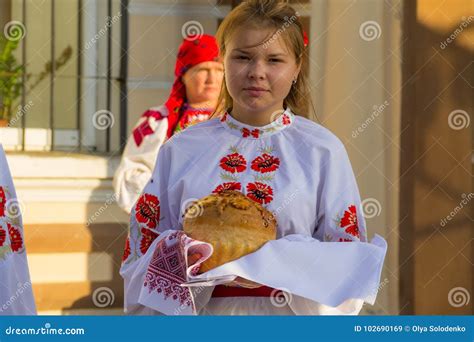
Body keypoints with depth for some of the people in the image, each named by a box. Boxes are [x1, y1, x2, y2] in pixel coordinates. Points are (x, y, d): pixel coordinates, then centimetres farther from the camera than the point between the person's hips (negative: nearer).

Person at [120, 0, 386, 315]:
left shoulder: (323, 150, -2)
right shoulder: (181, 150, 1)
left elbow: (349, 261, -5)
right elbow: (143, 247, 1)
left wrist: (282, 268, -21)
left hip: (291, 317, -1)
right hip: (201, 316, 1)